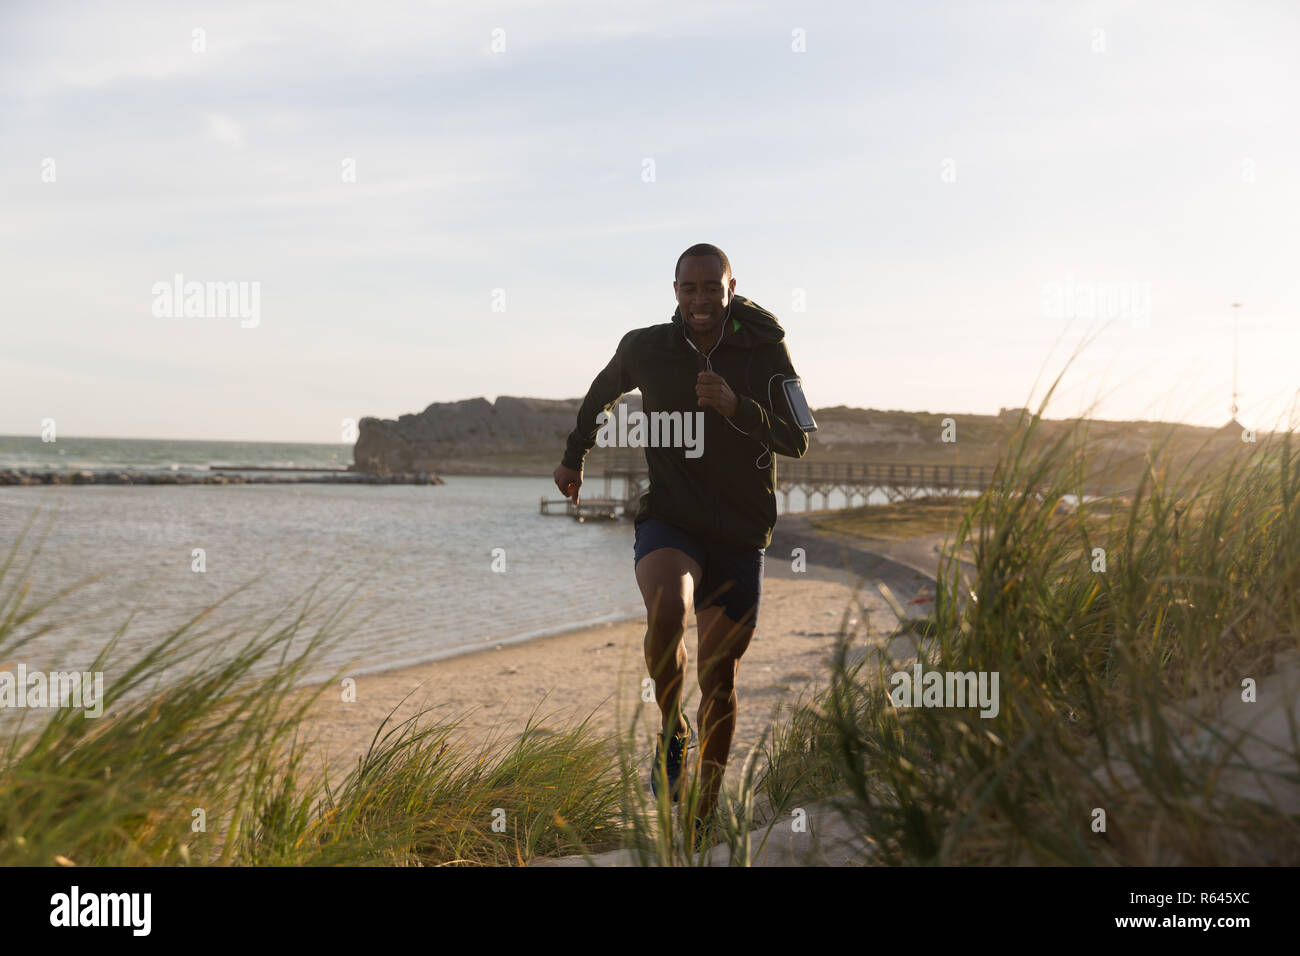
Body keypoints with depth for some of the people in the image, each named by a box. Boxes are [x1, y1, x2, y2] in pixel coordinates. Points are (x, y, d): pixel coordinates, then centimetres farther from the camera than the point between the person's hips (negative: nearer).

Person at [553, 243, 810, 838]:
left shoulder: (765, 351, -4)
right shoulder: (644, 348, 1)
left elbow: (797, 442, -11)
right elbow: (601, 394, 23)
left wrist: (734, 406, -26)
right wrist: (574, 457, 28)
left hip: (740, 534, 1)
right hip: (668, 522, 0)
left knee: (719, 679, 6)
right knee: (666, 611, -33)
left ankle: (705, 811, 23)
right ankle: (673, 730, -6)